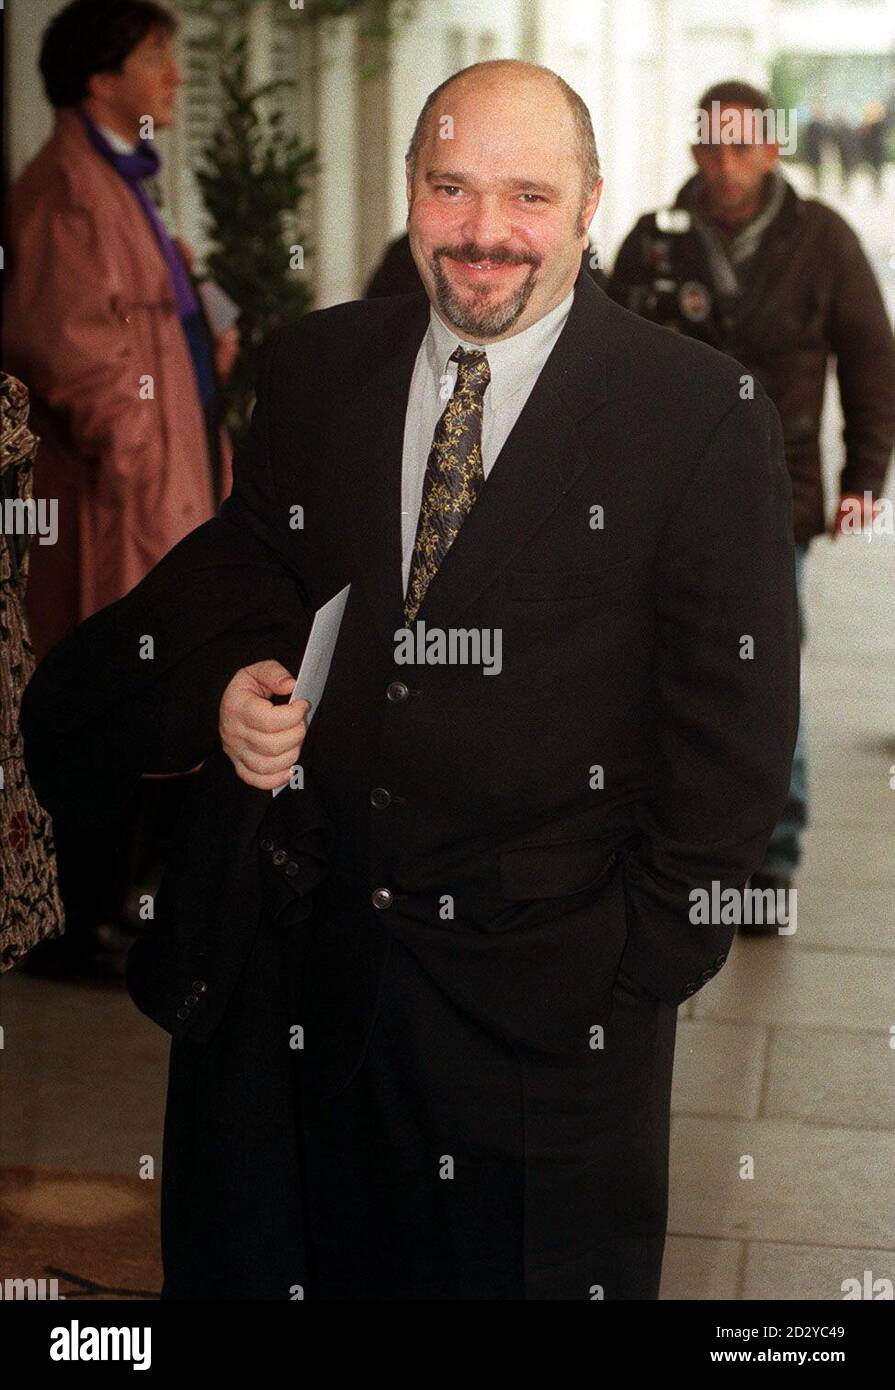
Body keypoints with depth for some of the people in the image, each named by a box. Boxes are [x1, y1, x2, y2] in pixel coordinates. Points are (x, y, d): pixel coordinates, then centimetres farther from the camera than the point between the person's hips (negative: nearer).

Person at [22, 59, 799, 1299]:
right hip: (285, 962, 4)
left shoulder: (704, 417, -8)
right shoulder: (311, 371, 5)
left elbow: (737, 727, -7)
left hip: (544, 997, -3)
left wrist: (647, 964, -9)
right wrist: (233, 682, -5)